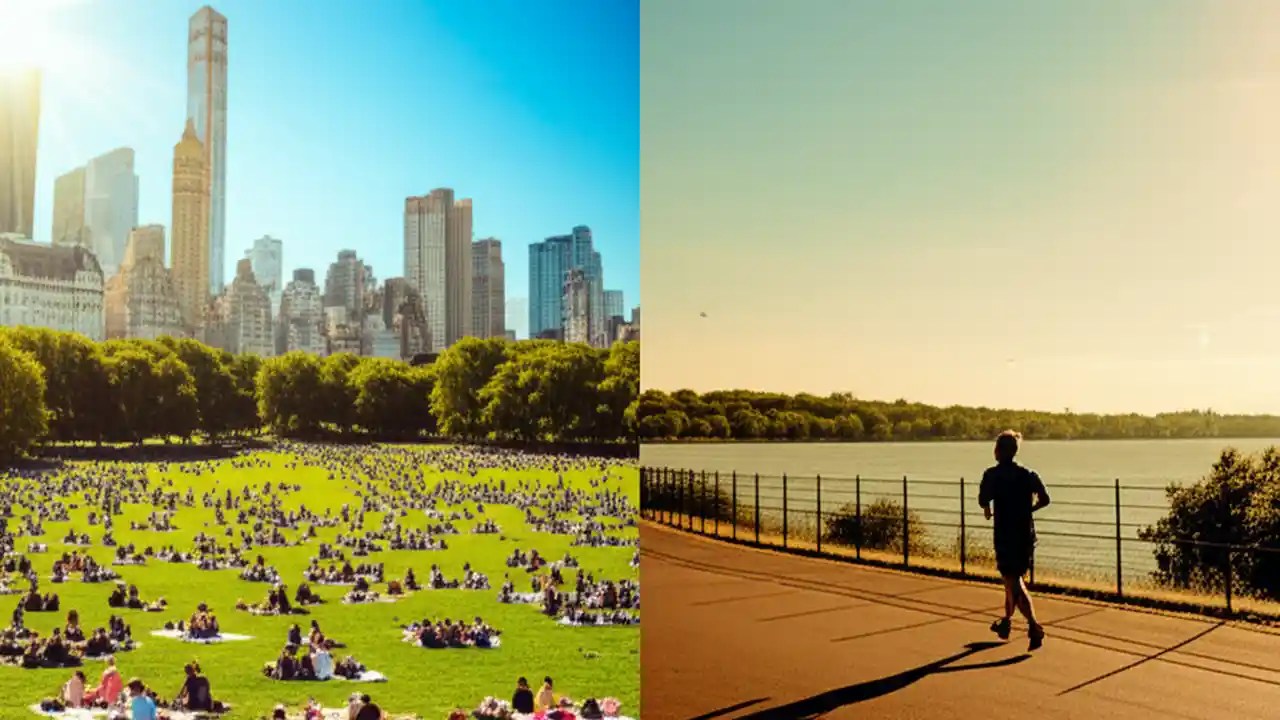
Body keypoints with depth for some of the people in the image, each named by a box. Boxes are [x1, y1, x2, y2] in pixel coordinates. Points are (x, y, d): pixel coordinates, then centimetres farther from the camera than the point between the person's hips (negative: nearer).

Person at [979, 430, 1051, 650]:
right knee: (1014, 579, 21)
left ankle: (1034, 627, -20)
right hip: (1027, 534, 6)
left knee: (1014, 584, -5)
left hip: (1006, 536, -6)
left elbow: (983, 500, -18)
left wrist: (988, 510, 5)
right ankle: (1006, 622, 34)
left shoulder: (992, 474, -8)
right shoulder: (1028, 475, 5)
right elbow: (1044, 499, -1)